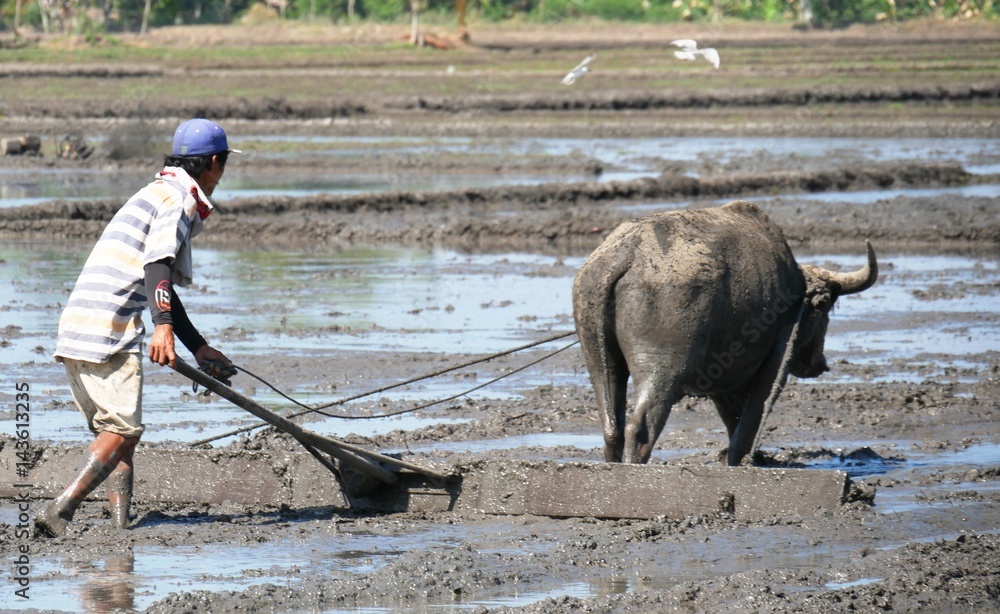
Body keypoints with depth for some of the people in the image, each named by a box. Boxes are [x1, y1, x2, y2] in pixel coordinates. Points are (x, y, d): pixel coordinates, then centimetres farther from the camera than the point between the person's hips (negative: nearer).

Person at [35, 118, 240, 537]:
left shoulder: (158, 193, 28)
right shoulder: (181, 197, -2)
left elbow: (160, 286, 34)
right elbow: (157, 262, -19)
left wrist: (199, 349, 37)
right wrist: (162, 327, -30)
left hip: (76, 330, 10)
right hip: (109, 331, -10)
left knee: (116, 431, 11)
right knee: (122, 431, -12)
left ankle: (120, 527, 3)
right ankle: (58, 512, -23)